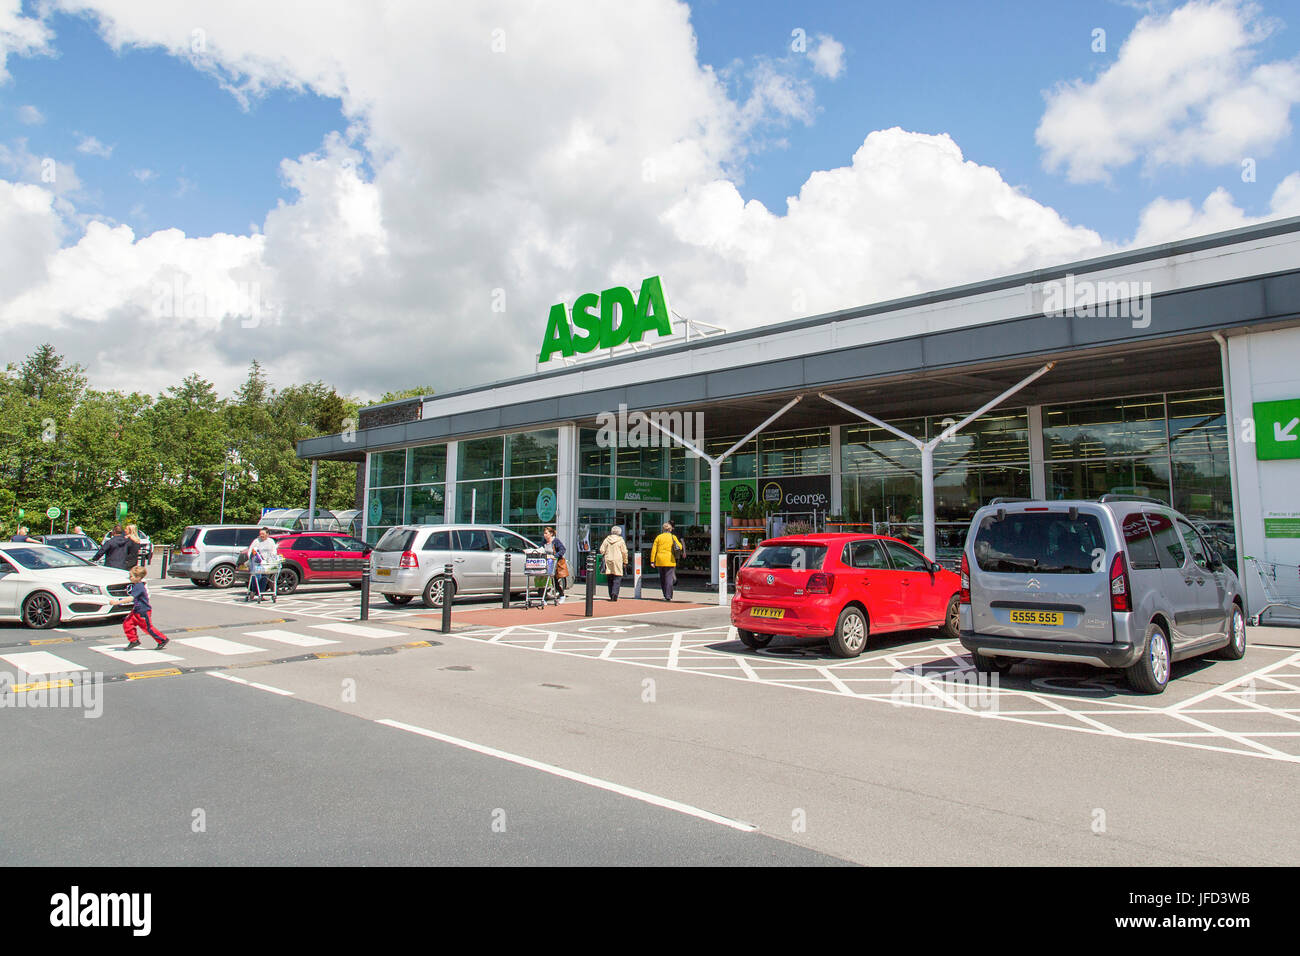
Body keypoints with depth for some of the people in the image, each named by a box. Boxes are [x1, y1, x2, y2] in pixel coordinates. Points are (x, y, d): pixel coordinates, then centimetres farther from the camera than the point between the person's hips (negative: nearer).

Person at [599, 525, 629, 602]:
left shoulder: (607, 539, 6)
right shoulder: (621, 540, -2)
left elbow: (602, 550, 5)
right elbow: (624, 552, -2)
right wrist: (625, 561, 7)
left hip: (608, 560, 3)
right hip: (617, 561, -3)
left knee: (609, 578, 10)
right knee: (617, 578, -2)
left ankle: (611, 595, 10)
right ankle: (615, 593, -20)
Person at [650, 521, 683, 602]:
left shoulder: (658, 537, 5)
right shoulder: (673, 537, 1)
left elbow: (653, 550, 0)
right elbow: (679, 547, 4)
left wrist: (652, 561, 2)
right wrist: (680, 543, 27)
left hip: (660, 561, 2)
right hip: (669, 561, -2)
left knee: (662, 579, 14)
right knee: (669, 578, -1)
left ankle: (665, 595, 20)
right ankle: (668, 596, -9)